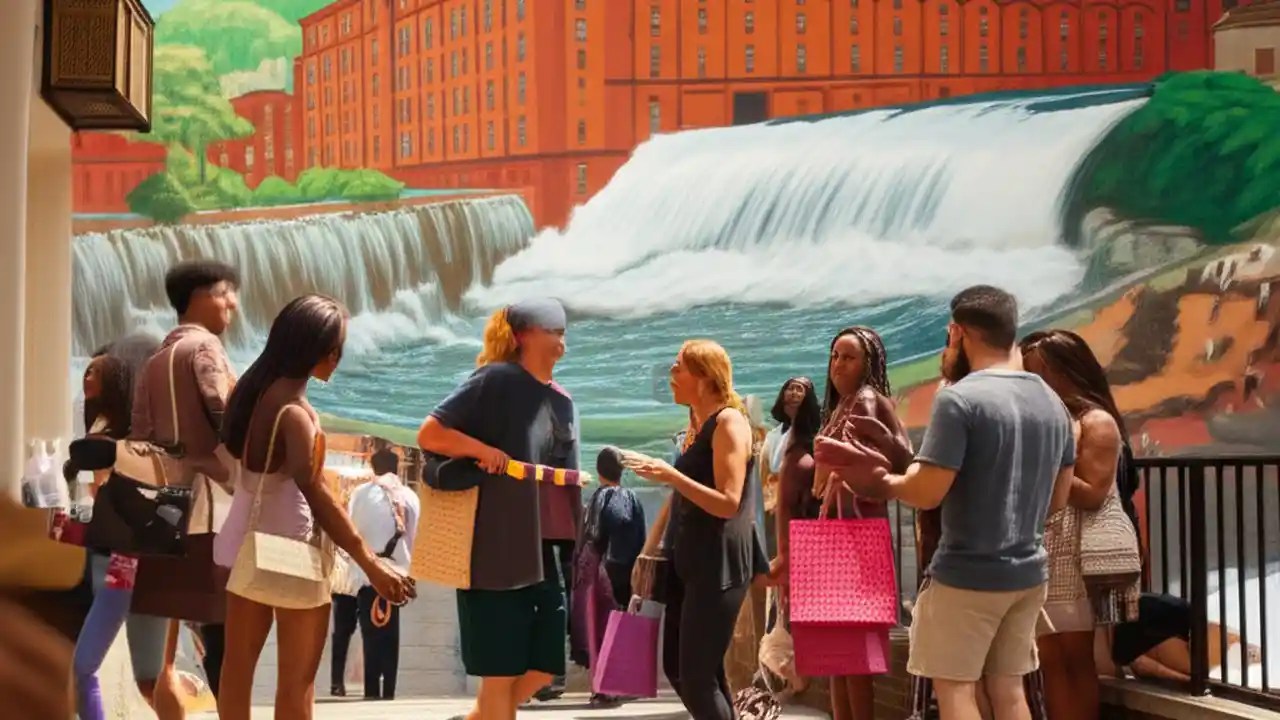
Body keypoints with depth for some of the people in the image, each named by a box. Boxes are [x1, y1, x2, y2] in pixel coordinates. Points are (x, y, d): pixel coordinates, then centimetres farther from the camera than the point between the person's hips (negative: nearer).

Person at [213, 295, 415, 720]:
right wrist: (371, 563, -32)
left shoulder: (254, 389, 4)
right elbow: (313, 492, -30)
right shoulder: (293, 408, -21)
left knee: (238, 663, 13)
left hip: (249, 540, 8)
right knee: (297, 679, 0)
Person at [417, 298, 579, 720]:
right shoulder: (496, 380, -7)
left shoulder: (562, 403, 13)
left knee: (545, 665, 7)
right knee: (501, 671, -2)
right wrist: (484, 451, -22)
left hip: (543, 552, 7)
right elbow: (429, 434, -10)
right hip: (493, 550, -7)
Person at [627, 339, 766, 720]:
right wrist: (649, 549, 20)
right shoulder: (697, 426, 16)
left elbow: (728, 504, -20)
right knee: (678, 669, 11)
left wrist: (670, 475, -25)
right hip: (688, 560, 10)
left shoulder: (729, 422, -12)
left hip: (719, 564, -10)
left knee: (697, 677, -11)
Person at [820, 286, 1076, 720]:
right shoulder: (1052, 402, 8)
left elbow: (927, 492, -18)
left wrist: (882, 482, 0)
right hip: (1028, 572, 7)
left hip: (967, 574, -7)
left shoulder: (959, 399, -16)